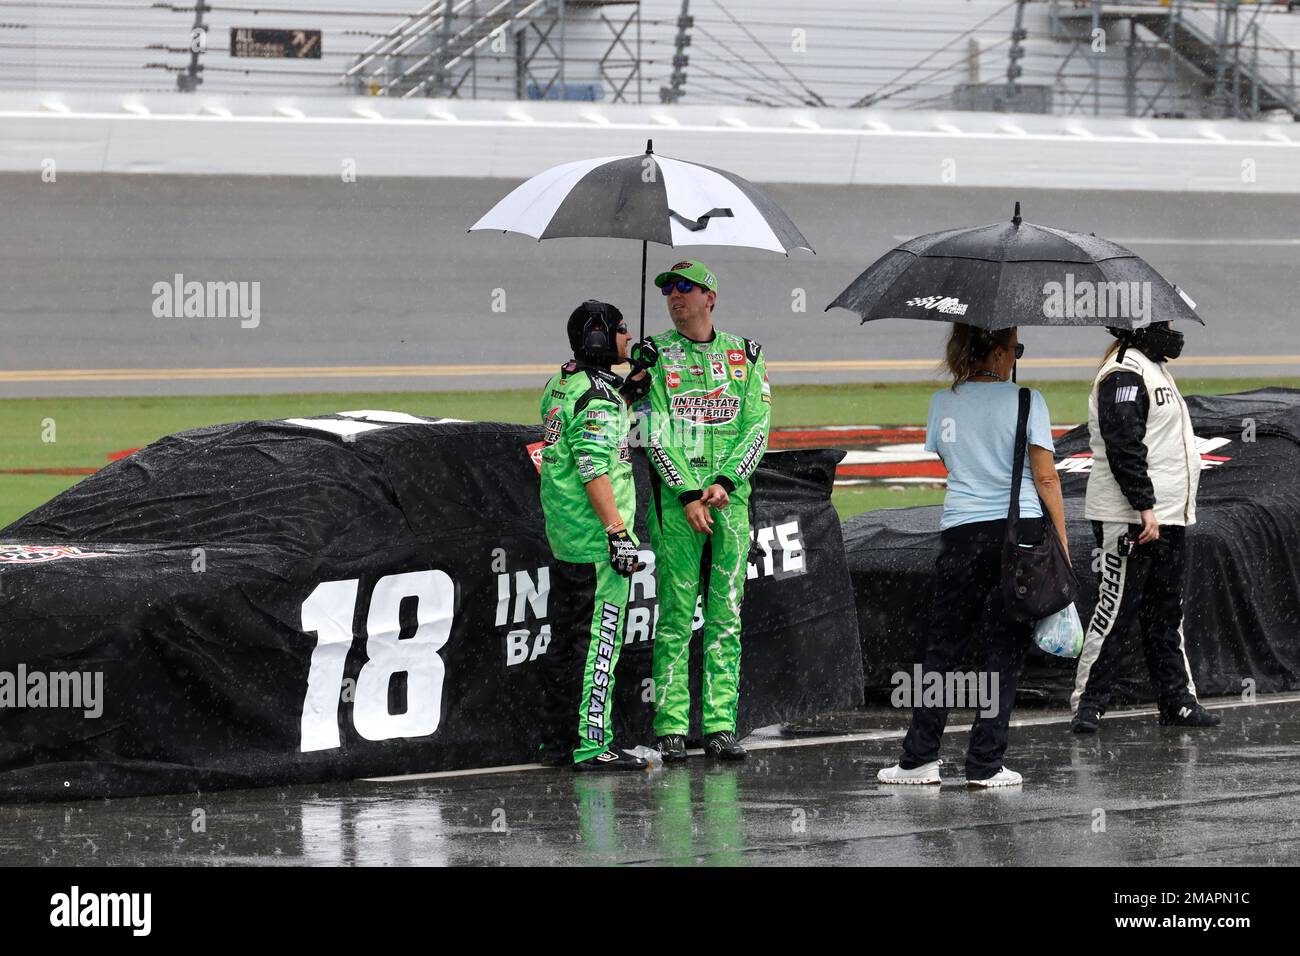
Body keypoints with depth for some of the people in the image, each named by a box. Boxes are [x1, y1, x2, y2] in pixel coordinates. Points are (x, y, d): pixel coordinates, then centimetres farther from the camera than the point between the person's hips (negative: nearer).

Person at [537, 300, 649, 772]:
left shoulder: (559, 385, 12)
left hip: (563, 537, 10)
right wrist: (618, 532, -23)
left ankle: (558, 741, 20)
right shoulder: (595, 396, -17)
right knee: (599, 637, -7)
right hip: (595, 538, -10)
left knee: (565, 638, 14)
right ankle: (592, 744, -7)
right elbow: (595, 470, -23)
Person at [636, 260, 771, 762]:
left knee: (726, 616, 2)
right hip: (674, 497, -2)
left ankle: (721, 725, 3)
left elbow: (757, 428, 3)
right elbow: (655, 434, -4)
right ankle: (671, 726, -3)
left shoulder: (745, 354, 10)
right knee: (675, 615, -5)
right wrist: (688, 495, -13)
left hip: (730, 496, 2)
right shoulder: (654, 354, 4)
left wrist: (723, 483, -11)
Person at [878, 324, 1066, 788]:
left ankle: (919, 758, 7)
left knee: (943, 646, 11)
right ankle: (985, 764, 1)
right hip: (1020, 530, -3)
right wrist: (1061, 544, 0)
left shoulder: (943, 403, 6)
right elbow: (1046, 479, -5)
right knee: (1006, 650, 3)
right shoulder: (1025, 401, -5)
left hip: (960, 534, 3)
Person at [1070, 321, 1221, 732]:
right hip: (1130, 519, -10)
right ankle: (1087, 704, -3)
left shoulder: (1154, 369, 19)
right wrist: (1145, 509, -24)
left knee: (1166, 614, 13)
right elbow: (1124, 447, -22)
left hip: (1167, 517, 10)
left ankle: (1177, 700, 18)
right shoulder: (1123, 374, -14)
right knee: (1116, 612, -8)